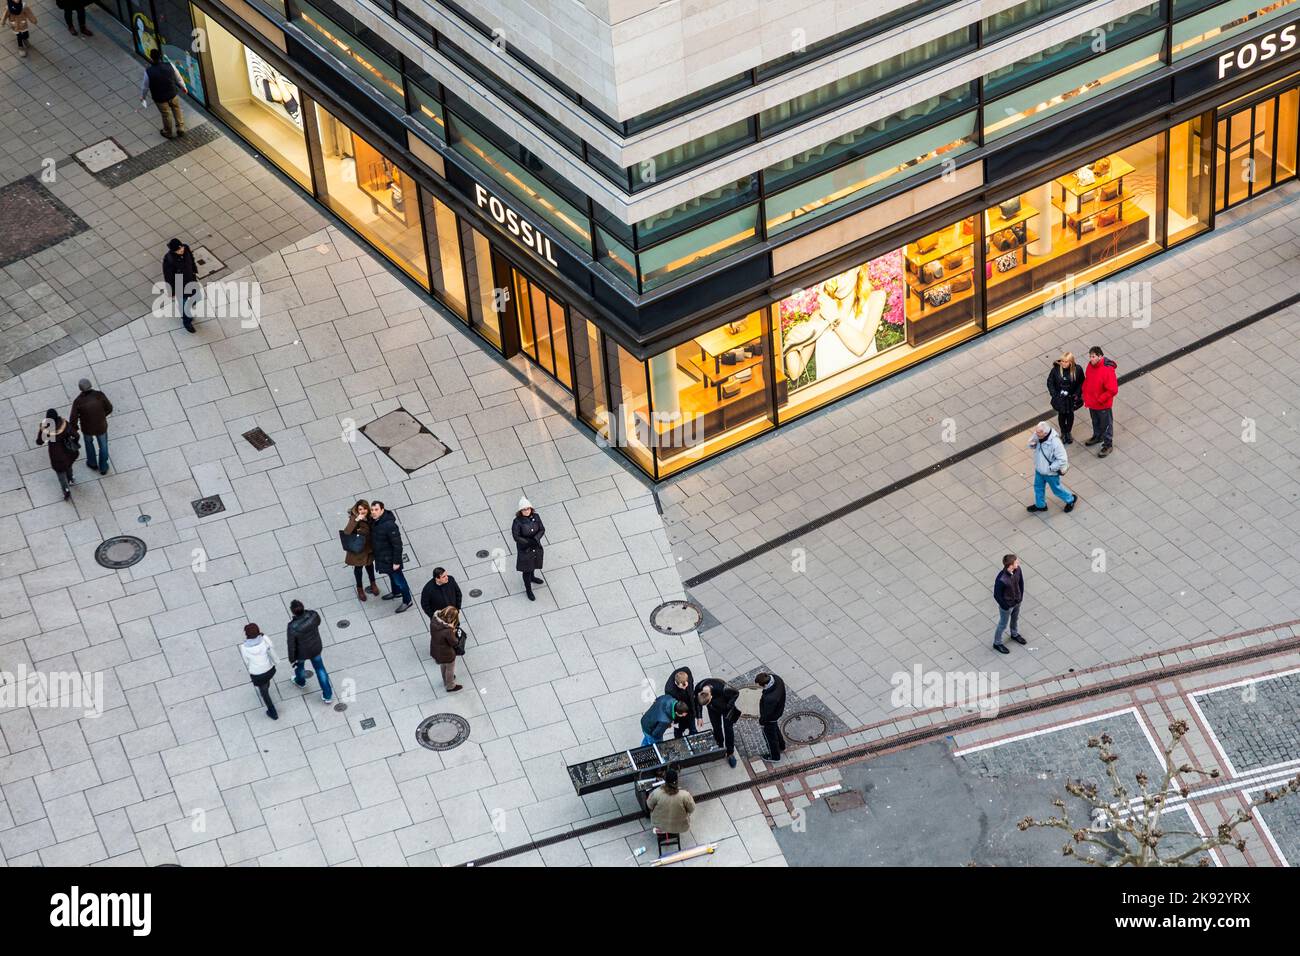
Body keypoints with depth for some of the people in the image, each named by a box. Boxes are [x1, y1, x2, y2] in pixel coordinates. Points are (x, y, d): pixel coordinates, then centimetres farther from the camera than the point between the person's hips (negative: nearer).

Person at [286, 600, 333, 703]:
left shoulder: (292, 628, -40)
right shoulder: (313, 615, -30)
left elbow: (291, 645, -24)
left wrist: (292, 659, -5)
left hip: (302, 652, -2)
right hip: (315, 647, 2)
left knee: (299, 663, 33)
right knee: (319, 668, 25)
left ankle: (300, 680, 66)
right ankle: (328, 695, 37)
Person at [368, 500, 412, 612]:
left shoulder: (389, 525, -34)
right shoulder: (374, 521, -9)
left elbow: (397, 544, -27)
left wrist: (396, 562, -22)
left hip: (390, 558, -8)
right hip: (381, 556, 8)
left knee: (398, 579, 8)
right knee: (391, 575, 30)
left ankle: (407, 601, 25)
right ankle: (395, 592, 53)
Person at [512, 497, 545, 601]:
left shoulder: (536, 517, -14)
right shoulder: (517, 521, -26)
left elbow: (542, 529, -8)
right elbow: (516, 537, -22)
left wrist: (536, 539, -26)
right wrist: (529, 542, -28)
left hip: (536, 547, 5)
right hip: (524, 549, -5)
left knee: (533, 564, 30)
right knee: (526, 569, 11)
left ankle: (532, 577, 61)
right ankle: (528, 590, 30)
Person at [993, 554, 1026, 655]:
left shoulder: (1017, 569, -21)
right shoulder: (1001, 579, -41)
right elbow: (997, 595, -26)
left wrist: (1021, 595, 7)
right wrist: (1005, 607, -14)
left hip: (1017, 601, 6)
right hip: (1007, 605, -6)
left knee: (1015, 618, 32)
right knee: (1003, 625, 17)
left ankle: (1015, 634, 60)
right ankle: (997, 643, 41)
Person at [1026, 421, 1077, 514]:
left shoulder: (1055, 442, -38)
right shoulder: (1038, 437, -18)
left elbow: (1062, 460, -31)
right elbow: (1031, 445, -2)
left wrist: (1050, 468, -24)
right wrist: (1034, 436, -24)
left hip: (1051, 473, -6)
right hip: (1039, 470, 6)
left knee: (1056, 489, 19)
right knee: (1038, 487, 26)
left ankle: (1071, 499, 47)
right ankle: (1040, 505, 51)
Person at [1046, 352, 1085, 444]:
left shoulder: (1077, 370, -20)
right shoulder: (1056, 369, -20)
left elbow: (1081, 383, -4)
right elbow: (1050, 381, -7)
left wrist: (1077, 394, -11)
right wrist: (1054, 394, -12)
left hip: (1071, 397, 0)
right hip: (1059, 397, 0)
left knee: (1070, 414, 19)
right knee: (1061, 414, 16)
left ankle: (1068, 432, 43)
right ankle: (1063, 433, 40)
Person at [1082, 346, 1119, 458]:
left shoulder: (1108, 370, -32)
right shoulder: (1090, 366, -9)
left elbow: (1113, 390, -28)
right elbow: (1086, 381, 8)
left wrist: (1100, 400, -22)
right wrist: (1085, 396, 5)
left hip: (1103, 405, -7)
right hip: (1091, 402, 7)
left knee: (1106, 424, 13)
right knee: (1095, 421, 29)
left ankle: (1107, 445, 30)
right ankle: (1097, 436, 53)